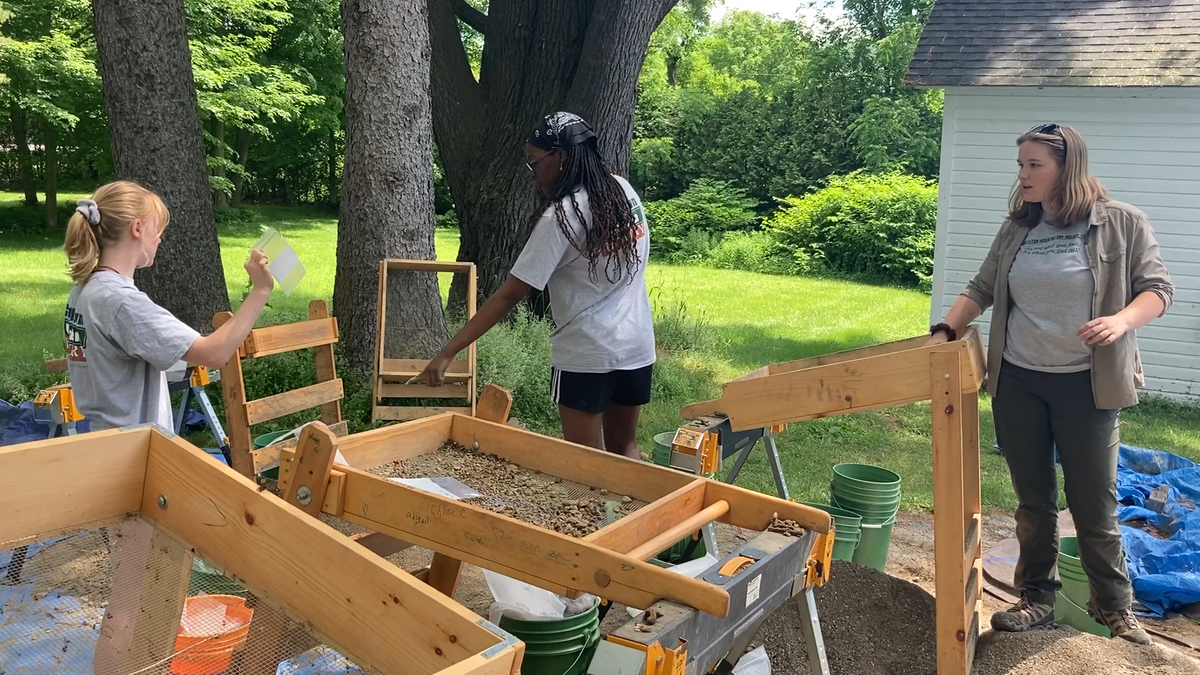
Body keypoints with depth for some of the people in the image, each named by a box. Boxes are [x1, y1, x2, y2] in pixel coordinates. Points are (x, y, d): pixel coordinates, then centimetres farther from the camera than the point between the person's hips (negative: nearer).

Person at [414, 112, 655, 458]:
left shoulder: (560, 216, -17)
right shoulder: (623, 190, 3)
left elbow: (508, 296, -18)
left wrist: (447, 353, -15)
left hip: (587, 353, -7)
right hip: (637, 345, 7)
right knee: (624, 449, 20)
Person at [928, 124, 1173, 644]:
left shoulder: (1121, 223, -4)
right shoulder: (1017, 229, 7)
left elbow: (1156, 288, -3)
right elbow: (982, 289, 12)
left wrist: (1121, 320, -22)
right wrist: (946, 330, -2)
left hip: (1085, 385, -3)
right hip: (1017, 383, 4)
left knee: (1094, 504, 6)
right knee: (1033, 500, 12)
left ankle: (1114, 607, 25)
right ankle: (1037, 598, 26)